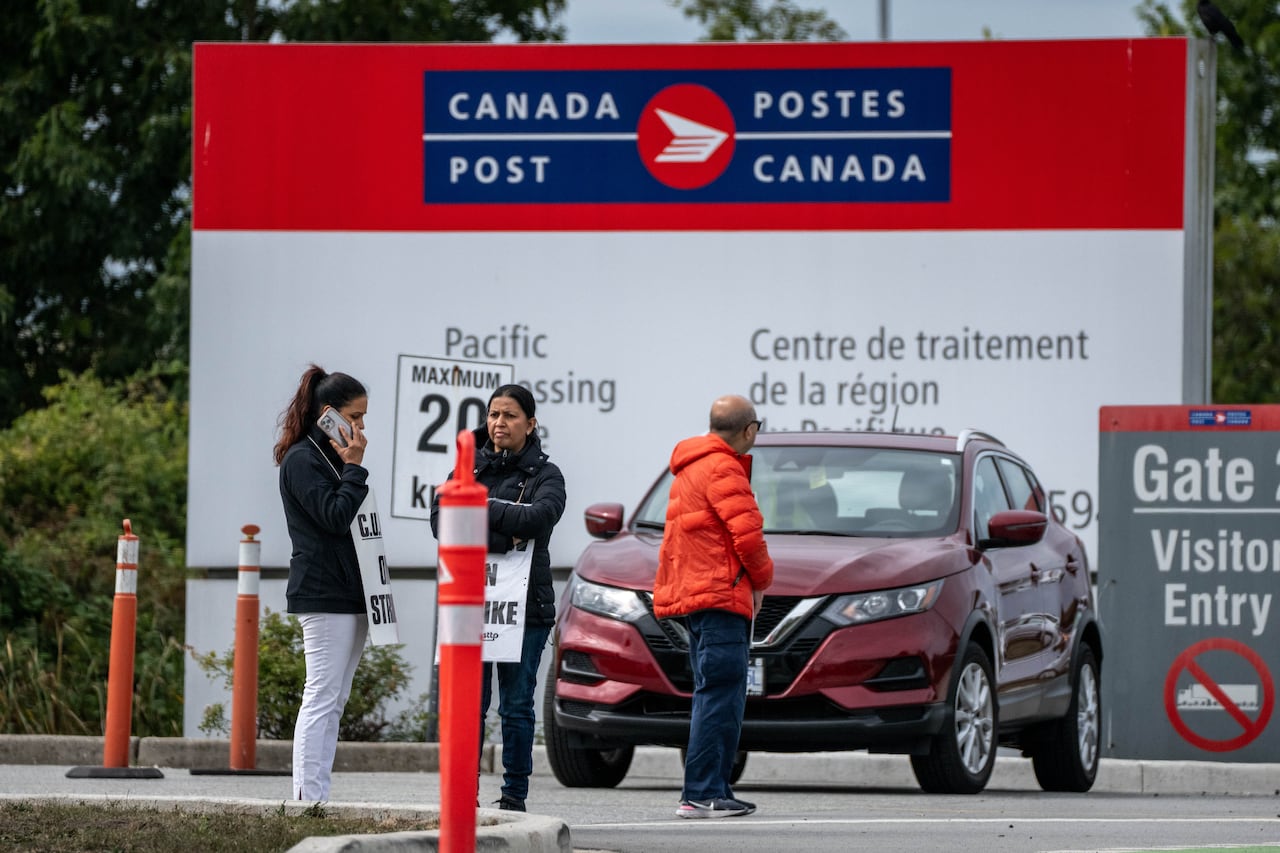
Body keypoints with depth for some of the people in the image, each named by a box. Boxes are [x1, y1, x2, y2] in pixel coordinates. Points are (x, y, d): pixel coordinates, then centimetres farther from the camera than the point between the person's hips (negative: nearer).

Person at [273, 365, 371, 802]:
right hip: (323, 596, -9)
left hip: (349, 594, 9)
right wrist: (355, 468, -11)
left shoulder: (334, 457, 18)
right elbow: (335, 516, -18)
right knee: (322, 697, -11)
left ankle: (312, 796, 9)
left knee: (334, 701, 8)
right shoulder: (302, 460, -8)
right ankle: (309, 798, -12)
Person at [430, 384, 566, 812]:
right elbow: (441, 519, -4)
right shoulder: (468, 468, 12)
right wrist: (501, 535, -17)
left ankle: (515, 795, 8)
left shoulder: (544, 475, 5)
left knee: (517, 705, 2)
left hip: (526, 607, -2)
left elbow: (539, 517, -16)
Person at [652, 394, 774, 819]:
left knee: (720, 696, 14)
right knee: (720, 694, -13)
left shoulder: (692, 466, 21)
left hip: (690, 590, 10)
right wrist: (761, 580, 0)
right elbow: (747, 532, -18)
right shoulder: (722, 469, -12)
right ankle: (701, 795, -18)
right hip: (719, 594, -10)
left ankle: (716, 790, 14)